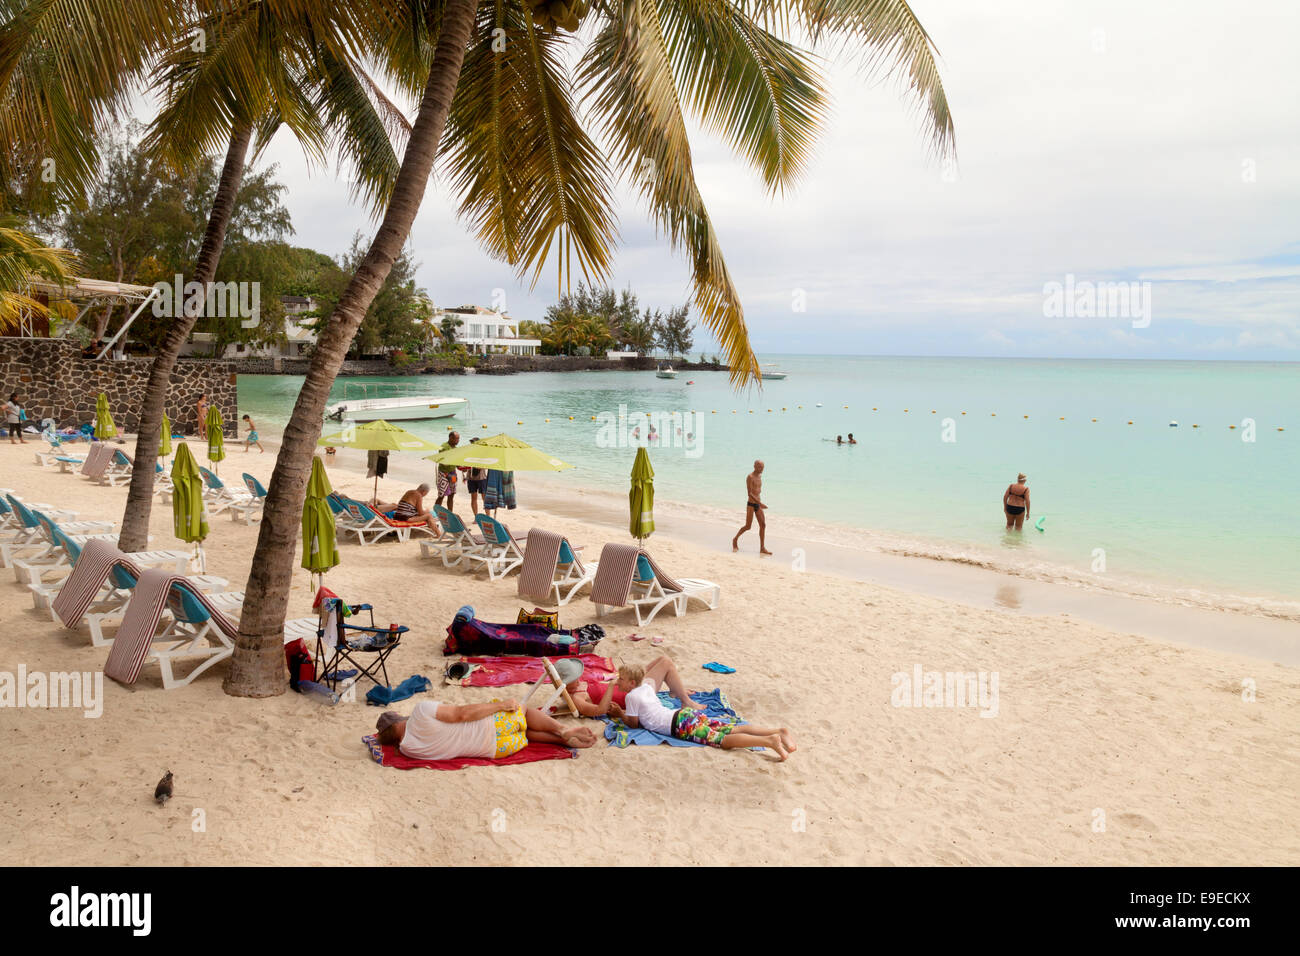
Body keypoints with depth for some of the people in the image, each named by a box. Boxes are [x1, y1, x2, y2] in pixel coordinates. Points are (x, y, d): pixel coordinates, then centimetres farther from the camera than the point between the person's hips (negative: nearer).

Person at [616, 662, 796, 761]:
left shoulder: (632, 696, -1)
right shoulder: (647, 687, 23)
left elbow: (633, 723, 2)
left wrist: (621, 714, 19)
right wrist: (625, 711, 44)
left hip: (680, 725, -8)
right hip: (685, 713, 8)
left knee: (722, 739, -21)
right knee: (732, 729, -1)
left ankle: (770, 741, -39)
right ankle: (778, 731, -16)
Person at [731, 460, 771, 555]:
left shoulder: (759, 476, 11)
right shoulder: (750, 477, -14)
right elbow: (749, 493, -21)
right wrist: (760, 503, -27)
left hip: (758, 504, 7)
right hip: (751, 504, -7)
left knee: (763, 525, -1)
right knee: (748, 526, -2)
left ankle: (762, 548, 2)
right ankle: (735, 539, 22)